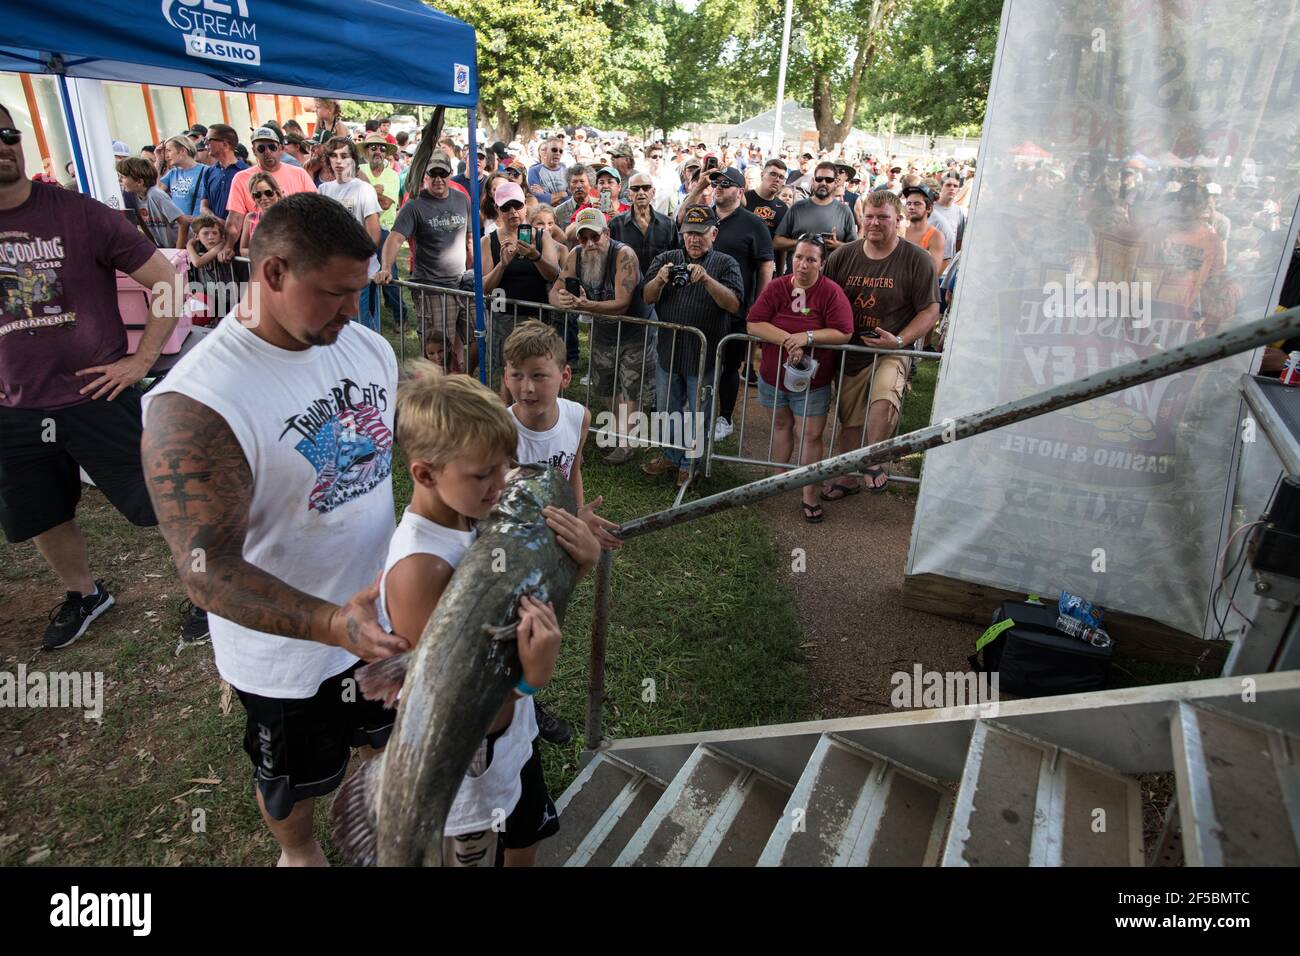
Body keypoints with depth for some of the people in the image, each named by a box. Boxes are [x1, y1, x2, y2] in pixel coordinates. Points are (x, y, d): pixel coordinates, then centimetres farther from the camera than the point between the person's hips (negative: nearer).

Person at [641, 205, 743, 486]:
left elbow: (734, 304, -16)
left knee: (697, 416, 9)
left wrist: (706, 279, -28)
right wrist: (660, 279, -22)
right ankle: (671, 456, 36)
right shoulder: (665, 259, 6)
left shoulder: (725, 264, -3)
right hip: (669, 351, 4)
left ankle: (690, 463, 26)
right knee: (668, 410, 17)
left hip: (704, 355, -3)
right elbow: (648, 298, -1)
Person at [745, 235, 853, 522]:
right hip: (773, 377, 3)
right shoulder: (776, 287, -7)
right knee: (781, 425, 19)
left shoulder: (831, 292, -12)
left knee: (812, 435, 0)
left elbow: (843, 333, -18)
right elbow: (754, 324, -15)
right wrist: (787, 340, -27)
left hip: (813, 382, -2)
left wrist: (807, 337, -29)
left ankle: (809, 494, 12)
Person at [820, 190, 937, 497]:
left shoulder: (917, 259, -6)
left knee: (884, 398, -33)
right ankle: (849, 479, 33)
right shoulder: (843, 255, 4)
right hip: (850, 352, 4)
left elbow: (930, 310, -5)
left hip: (892, 352, -4)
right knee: (850, 421, 13)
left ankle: (873, 463, -11)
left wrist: (899, 340, -18)